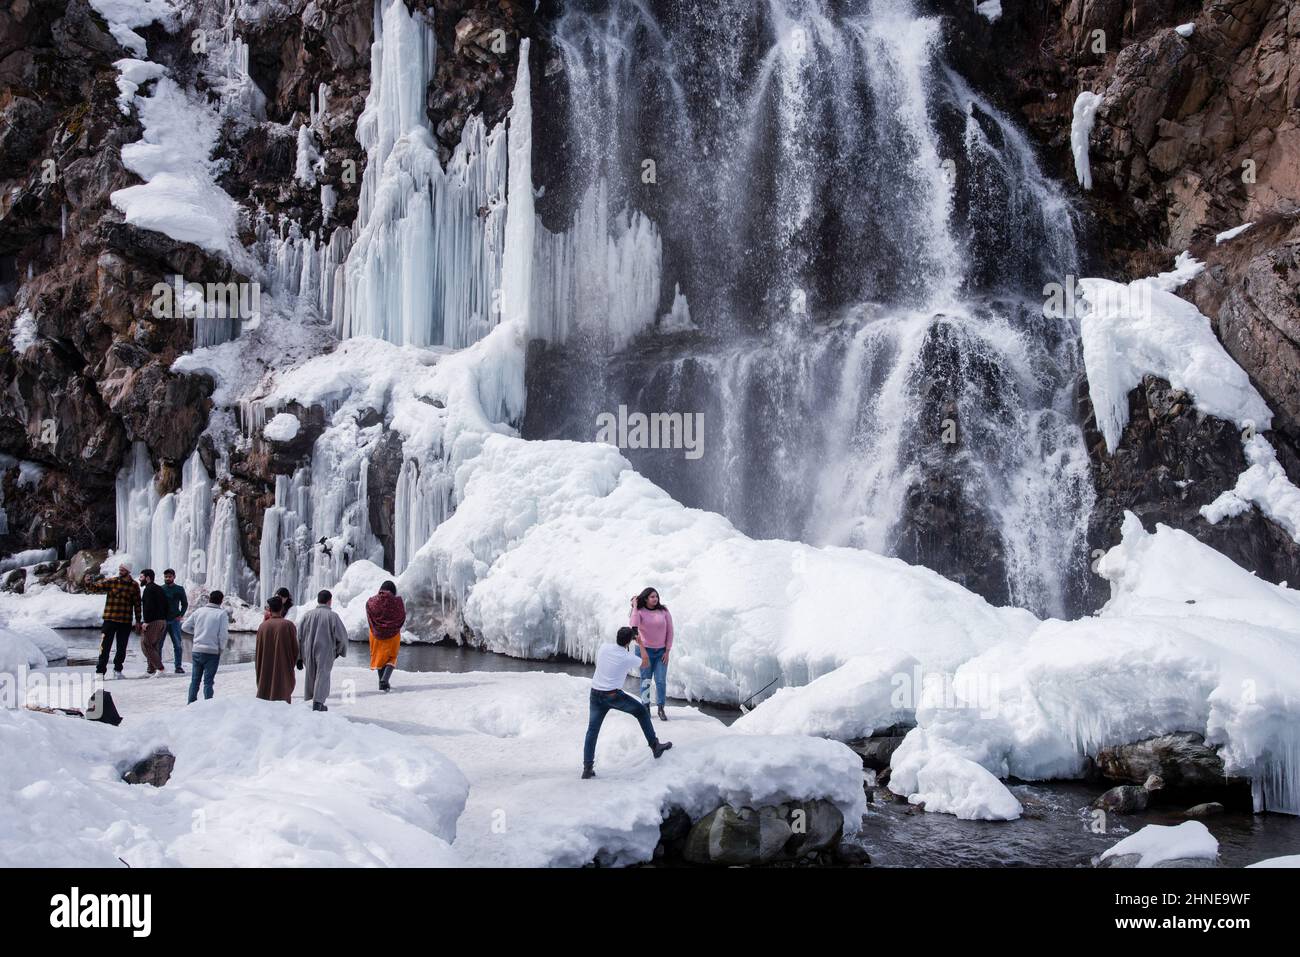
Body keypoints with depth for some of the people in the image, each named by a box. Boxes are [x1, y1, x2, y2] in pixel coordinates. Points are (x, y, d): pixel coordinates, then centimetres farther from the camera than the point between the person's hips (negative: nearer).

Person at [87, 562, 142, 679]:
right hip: (110, 620, -1)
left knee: (122, 647, 8)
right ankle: (100, 670, 0)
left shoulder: (134, 586, 3)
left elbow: (137, 603, 8)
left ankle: (117, 670, 22)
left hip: (126, 622, 1)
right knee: (105, 646, -4)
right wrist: (88, 583, -23)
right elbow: (96, 587, -2)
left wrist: (138, 620, 8)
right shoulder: (110, 582, 2)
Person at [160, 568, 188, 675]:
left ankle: (178, 667, 4)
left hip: (174, 620, -1)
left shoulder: (179, 589, 6)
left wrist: (181, 615, 0)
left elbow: (185, 604, 13)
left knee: (178, 645, -1)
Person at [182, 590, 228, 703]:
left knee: (195, 680, 15)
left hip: (196, 650, 3)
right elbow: (223, 634, -12)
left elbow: (185, 626, 7)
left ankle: (191, 704, 18)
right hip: (212, 651, -3)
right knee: (208, 681, 3)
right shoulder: (221, 613, -8)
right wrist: (222, 648, 2)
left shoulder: (199, 611, 3)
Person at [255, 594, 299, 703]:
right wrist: (292, 665, 13)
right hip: (284, 671, -2)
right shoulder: (288, 625, -9)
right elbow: (295, 648, -4)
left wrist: (258, 671, 13)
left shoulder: (263, 626, -4)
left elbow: (258, 651, 2)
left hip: (266, 671, 2)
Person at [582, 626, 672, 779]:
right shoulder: (628, 658, -11)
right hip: (613, 696, -4)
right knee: (642, 711, 17)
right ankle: (654, 745, 21)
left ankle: (587, 768, 3)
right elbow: (646, 662, 9)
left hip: (595, 694, 4)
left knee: (592, 731, 8)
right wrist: (640, 643, 17)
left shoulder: (603, 648, -2)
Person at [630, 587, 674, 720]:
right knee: (645, 681, 4)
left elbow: (669, 631, -2)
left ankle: (661, 709, 5)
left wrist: (667, 651, -6)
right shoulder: (639, 612, -8)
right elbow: (633, 625, -28)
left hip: (661, 651, 1)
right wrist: (635, 607, -22)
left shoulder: (663, 611, -5)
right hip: (645, 650, -1)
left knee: (661, 681, -4)